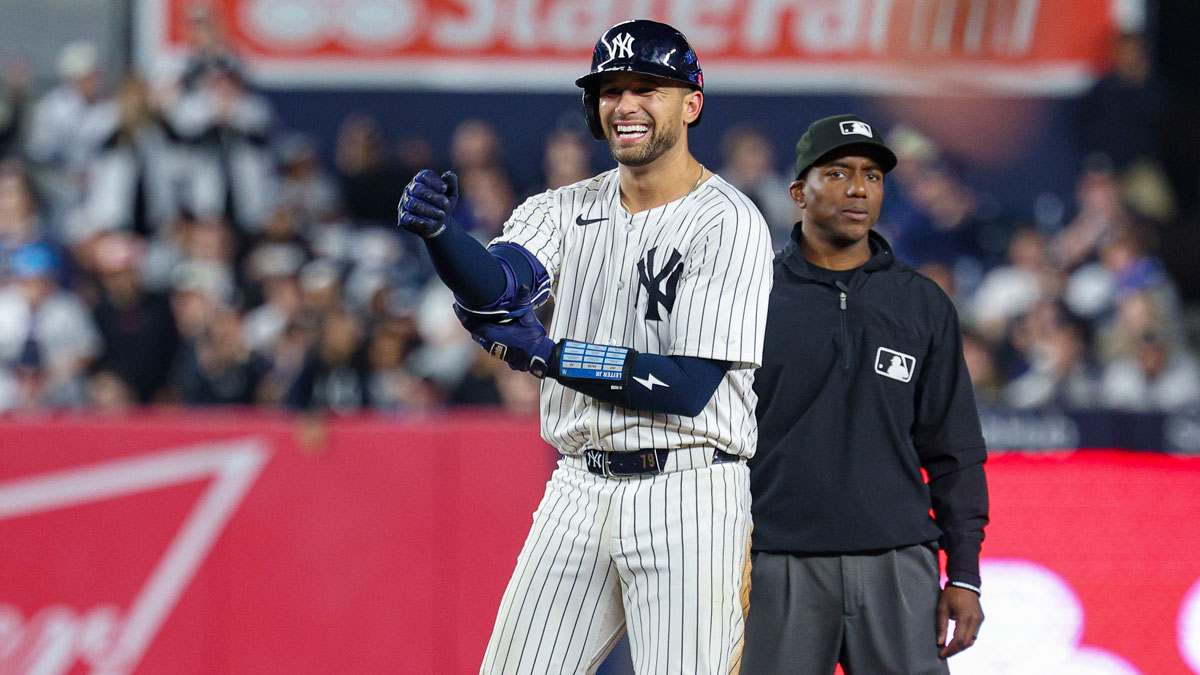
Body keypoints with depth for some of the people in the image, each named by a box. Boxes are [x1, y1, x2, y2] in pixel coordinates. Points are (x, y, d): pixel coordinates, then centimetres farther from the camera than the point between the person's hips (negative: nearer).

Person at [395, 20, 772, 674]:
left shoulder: (728, 223, -7)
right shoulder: (569, 209, 10)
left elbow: (691, 387, -15)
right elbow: (496, 285, -10)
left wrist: (546, 355, -15)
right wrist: (436, 230, -32)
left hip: (687, 497, -5)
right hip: (578, 491, 5)